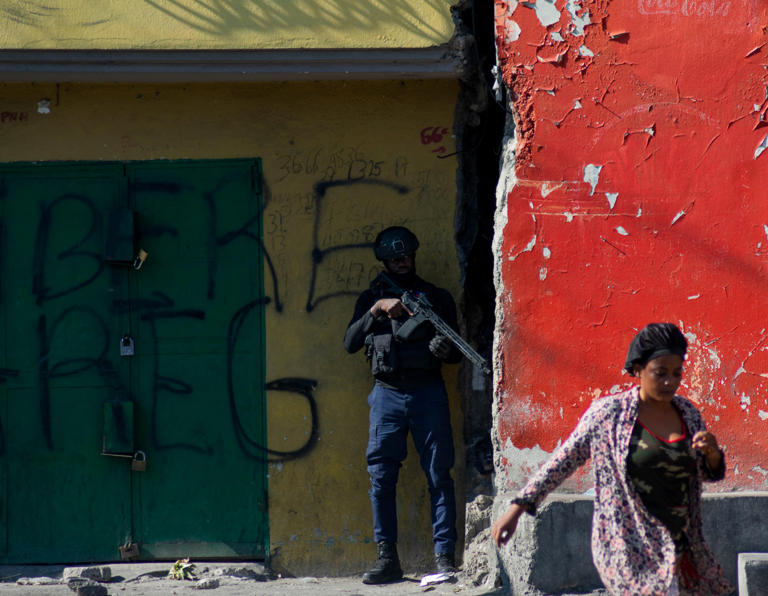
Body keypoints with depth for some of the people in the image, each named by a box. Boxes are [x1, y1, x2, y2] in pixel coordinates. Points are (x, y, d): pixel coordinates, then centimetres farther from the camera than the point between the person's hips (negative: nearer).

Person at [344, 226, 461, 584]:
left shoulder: (437, 298, 13)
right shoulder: (371, 298, 14)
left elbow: (457, 353, 13)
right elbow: (350, 343, 1)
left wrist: (445, 350, -11)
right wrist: (377, 310, -12)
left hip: (428, 393, -1)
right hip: (387, 394, 1)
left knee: (439, 476, -7)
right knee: (381, 478, -3)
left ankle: (444, 557, -6)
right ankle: (387, 559, 2)